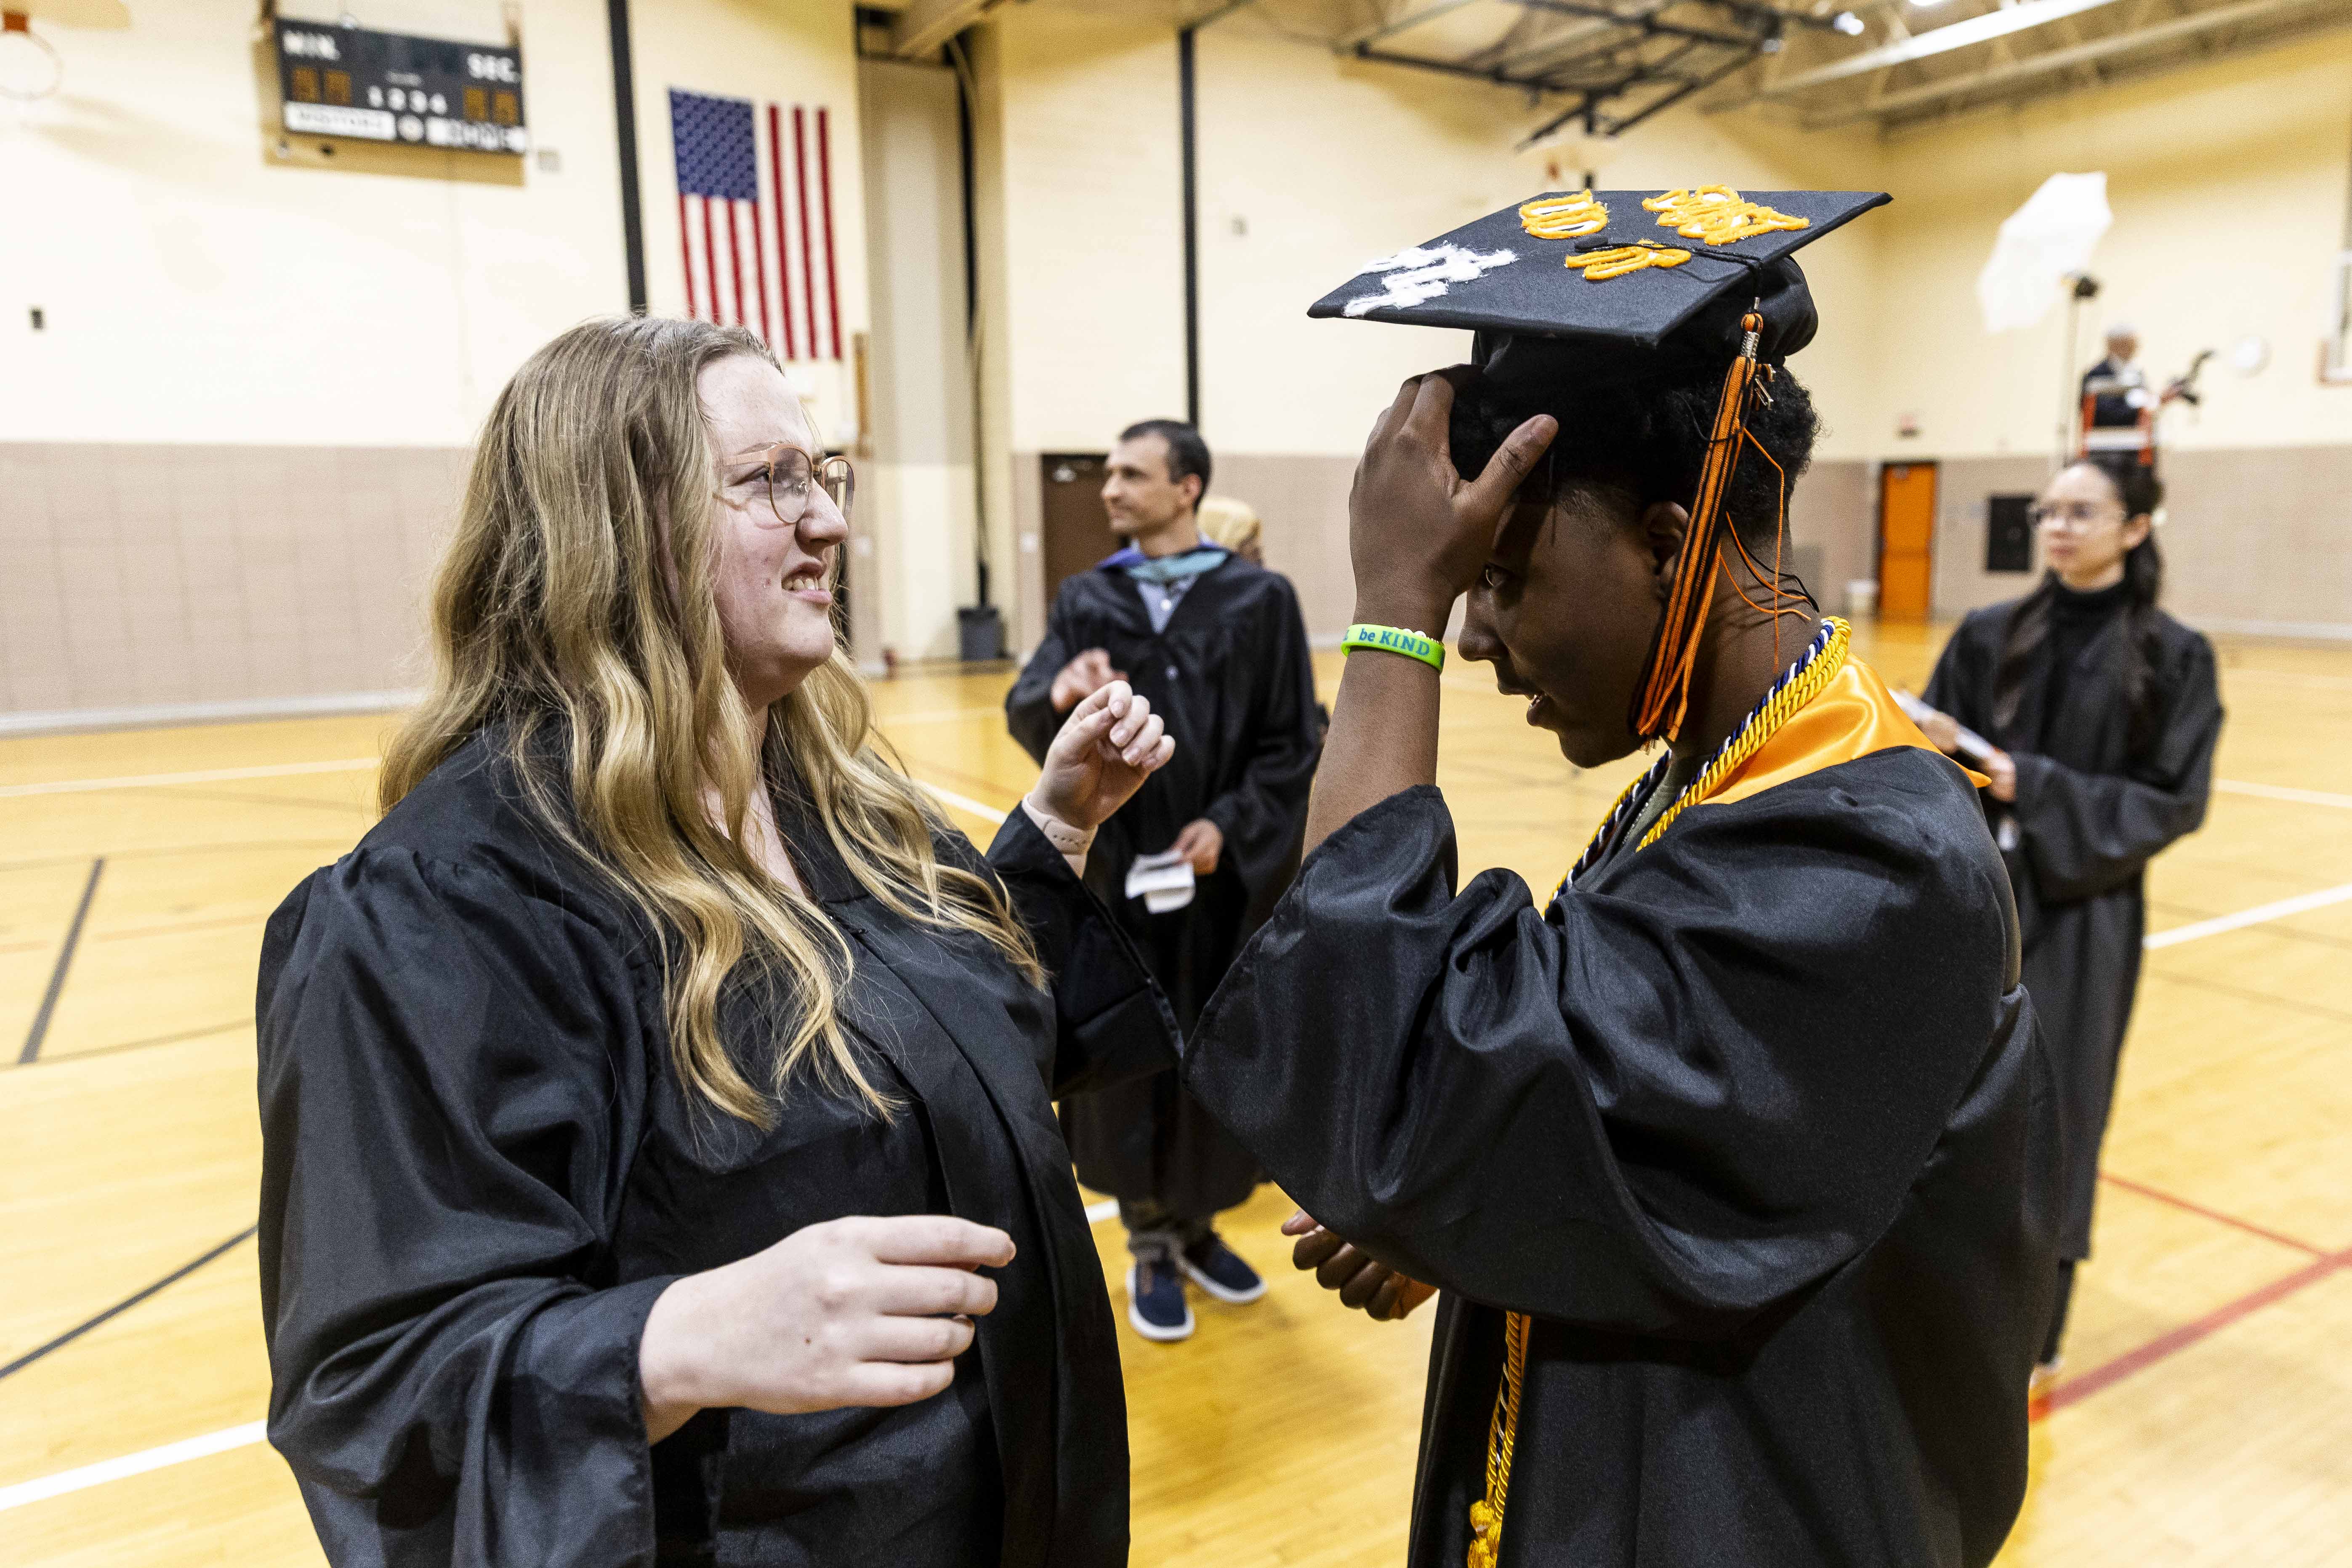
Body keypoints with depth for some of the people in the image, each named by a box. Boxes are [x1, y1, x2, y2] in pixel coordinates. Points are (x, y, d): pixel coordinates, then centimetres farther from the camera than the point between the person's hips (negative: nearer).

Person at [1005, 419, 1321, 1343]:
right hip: (1114, 867, 1)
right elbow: (1025, 717, -8)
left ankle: (1196, 1226, 32)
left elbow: (1295, 744, -4)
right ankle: (1151, 1247, 24)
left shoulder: (1260, 601, -3)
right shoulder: (1086, 601, 3)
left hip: (1227, 871, -1)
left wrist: (1230, 825, -17)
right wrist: (1058, 695, -31)